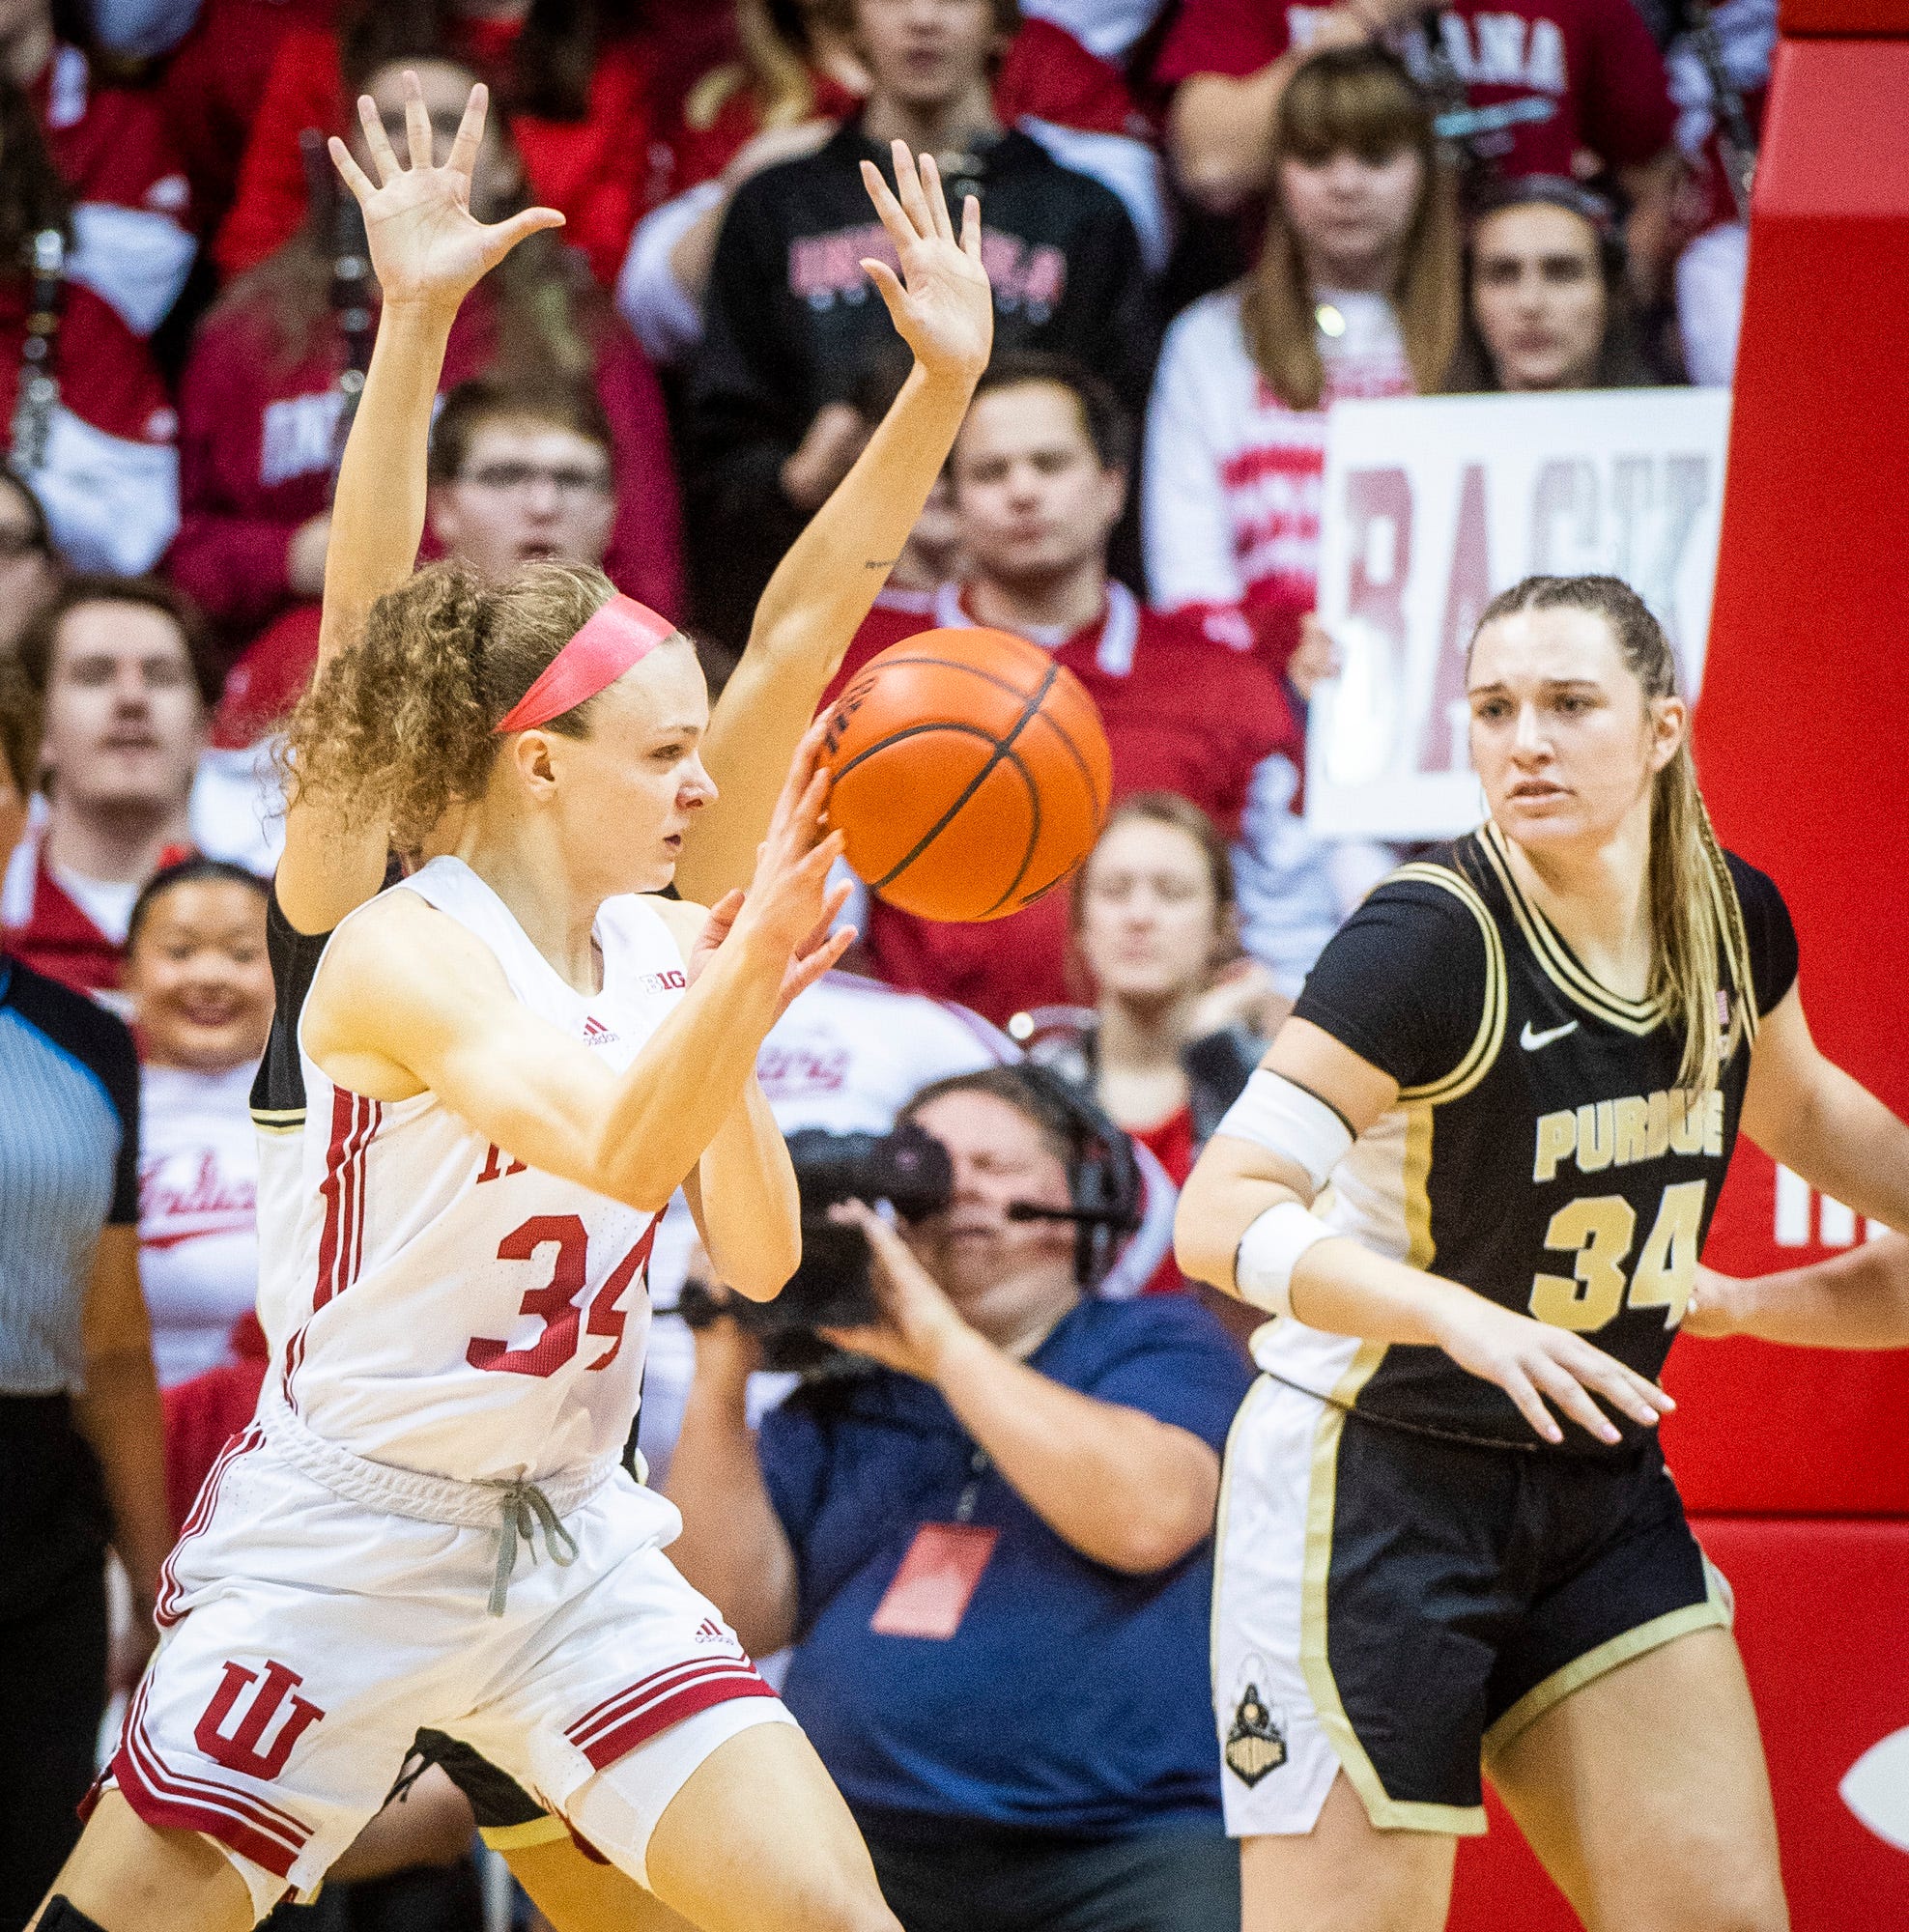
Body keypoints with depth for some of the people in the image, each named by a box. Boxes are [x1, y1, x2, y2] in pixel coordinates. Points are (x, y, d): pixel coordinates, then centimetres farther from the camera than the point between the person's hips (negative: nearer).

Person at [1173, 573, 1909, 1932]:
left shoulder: (1732, 917, -1)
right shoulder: (1433, 939, -21)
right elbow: (1221, 1217, -27)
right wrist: (1463, 1317, -39)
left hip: (1595, 1484, 6)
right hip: (1375, 1481, -6)